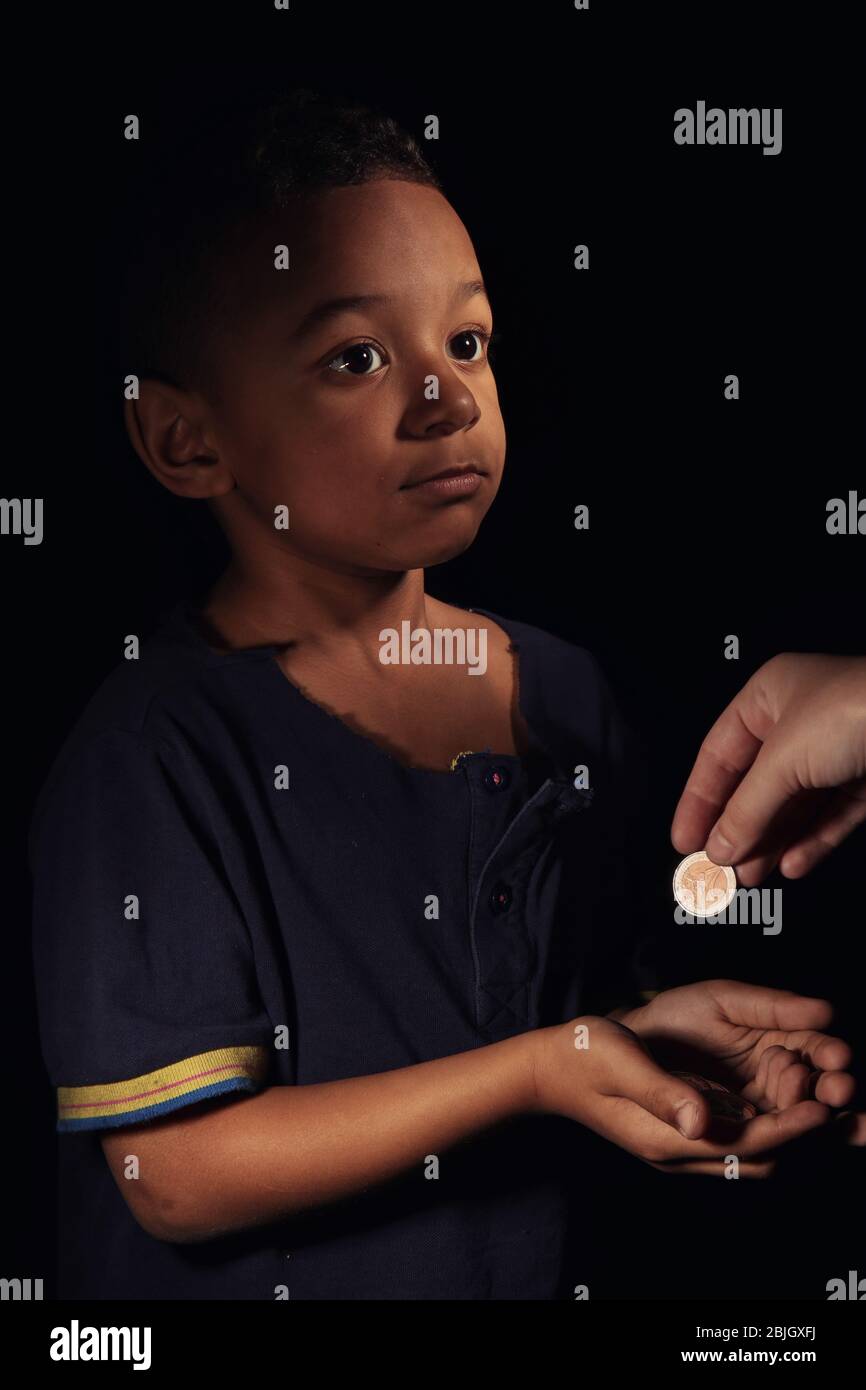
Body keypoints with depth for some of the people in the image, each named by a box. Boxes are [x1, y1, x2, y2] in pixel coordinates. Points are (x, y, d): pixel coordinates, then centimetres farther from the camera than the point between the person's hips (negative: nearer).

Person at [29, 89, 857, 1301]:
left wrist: (660, 1026, -16)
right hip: (259, 1281, -4)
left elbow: (587, 996, 6)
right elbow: (175, 1173, -23)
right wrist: (536, 1070, -27)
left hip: (534, 1267, 5)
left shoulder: (563, 691, -6)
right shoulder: (157, 756, -24)